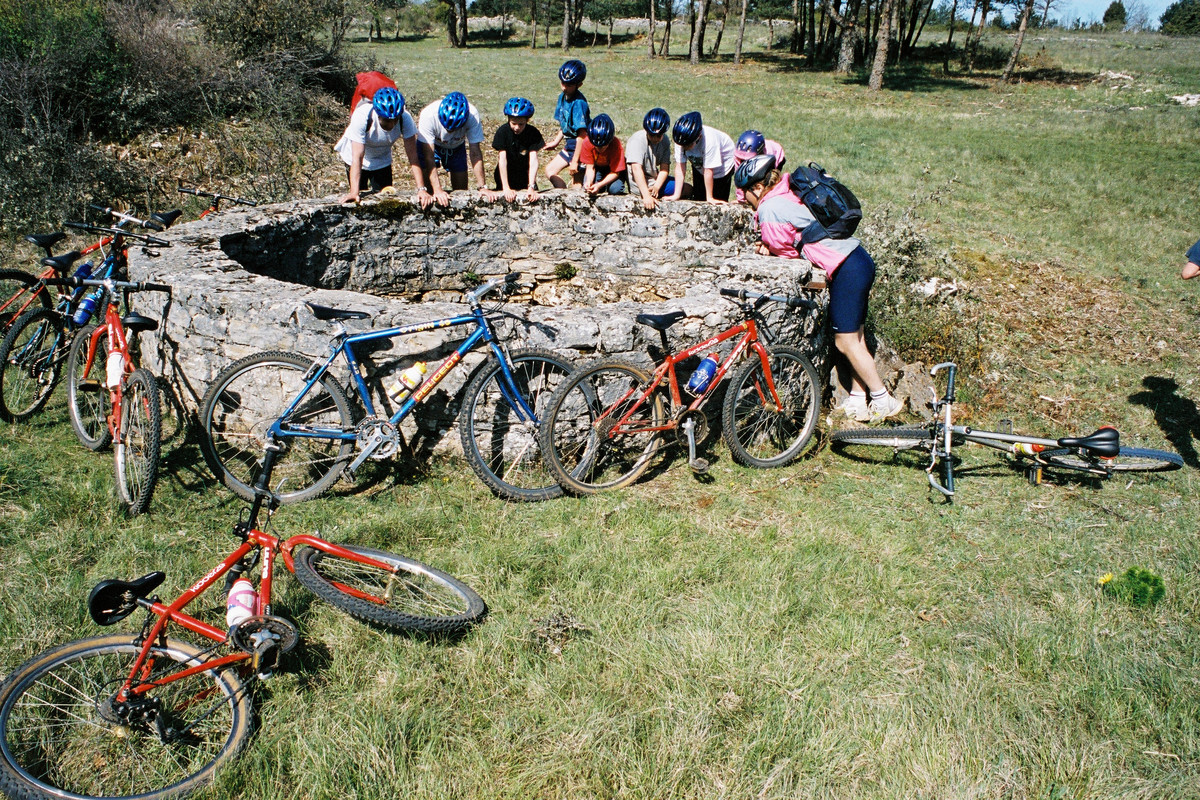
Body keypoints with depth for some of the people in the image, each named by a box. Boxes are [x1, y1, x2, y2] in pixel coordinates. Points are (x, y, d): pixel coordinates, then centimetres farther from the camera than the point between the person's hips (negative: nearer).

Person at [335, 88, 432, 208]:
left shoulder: (405, 118, -31)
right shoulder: (361, 116, -38)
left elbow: (413, 157, -30)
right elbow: (357, 157, -40)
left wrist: (421, 189, -39)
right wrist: (354, 193, -48)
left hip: (383, 161, 2)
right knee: (359, 201, 2)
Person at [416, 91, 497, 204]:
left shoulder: (472, 116, -35)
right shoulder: (428, 115, -39)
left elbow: (475, 153, -30)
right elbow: (428, 156, -37)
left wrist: (483, 187, -35)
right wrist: (437, 190, -43)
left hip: (456, 146, 2)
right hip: (430, 145, -1)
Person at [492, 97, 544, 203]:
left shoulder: (533, 133, -13)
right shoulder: (502, 132, -16)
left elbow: (533, 160, -21)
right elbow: (502, 160, -22)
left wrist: (531, 187, -33)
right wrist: (506, 188, -29)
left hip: (525, 177, 1)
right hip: (505, 178, -1)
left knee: (534, 198, -13)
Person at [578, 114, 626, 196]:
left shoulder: (616, 145, -33)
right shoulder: (587, 143, -26)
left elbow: (615, 172, -28)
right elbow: (590, 167, -20)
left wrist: (599, 185, -44)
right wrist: (588, 182, -42)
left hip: (612, 167, -2)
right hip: (597, 167, 2)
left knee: (615, 189, -30)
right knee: (587, 187, -26)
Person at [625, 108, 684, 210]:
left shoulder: (664, 140, -3)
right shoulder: (637, 140, -23)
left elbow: (664, 168, -8)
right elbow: (636, 169, -33)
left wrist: (656, 187, -28)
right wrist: (646, 196, -43)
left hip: (656, 179, 8)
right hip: (640, 185, -8)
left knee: (688, 190, 11)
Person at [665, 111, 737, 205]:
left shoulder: (709, 140, -42)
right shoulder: (681, 141, -29)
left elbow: (708, 171, -35)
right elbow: (680, 167, -26)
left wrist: (709, 198, -26)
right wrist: (676, 195, -28)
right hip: (699, 165, 4)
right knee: (698, 198, 6)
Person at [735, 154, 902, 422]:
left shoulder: (769, 209, -11)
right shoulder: (789, 193, 16)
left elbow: (787, 252, -4)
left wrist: (768, 249, 14)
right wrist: (771, 246, 9)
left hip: (846, 269, -10)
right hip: (858, 258, 10)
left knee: (845, 342, -1)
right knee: (854, 337, 14)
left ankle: (883, 400, 8)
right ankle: (858, 400, 22)